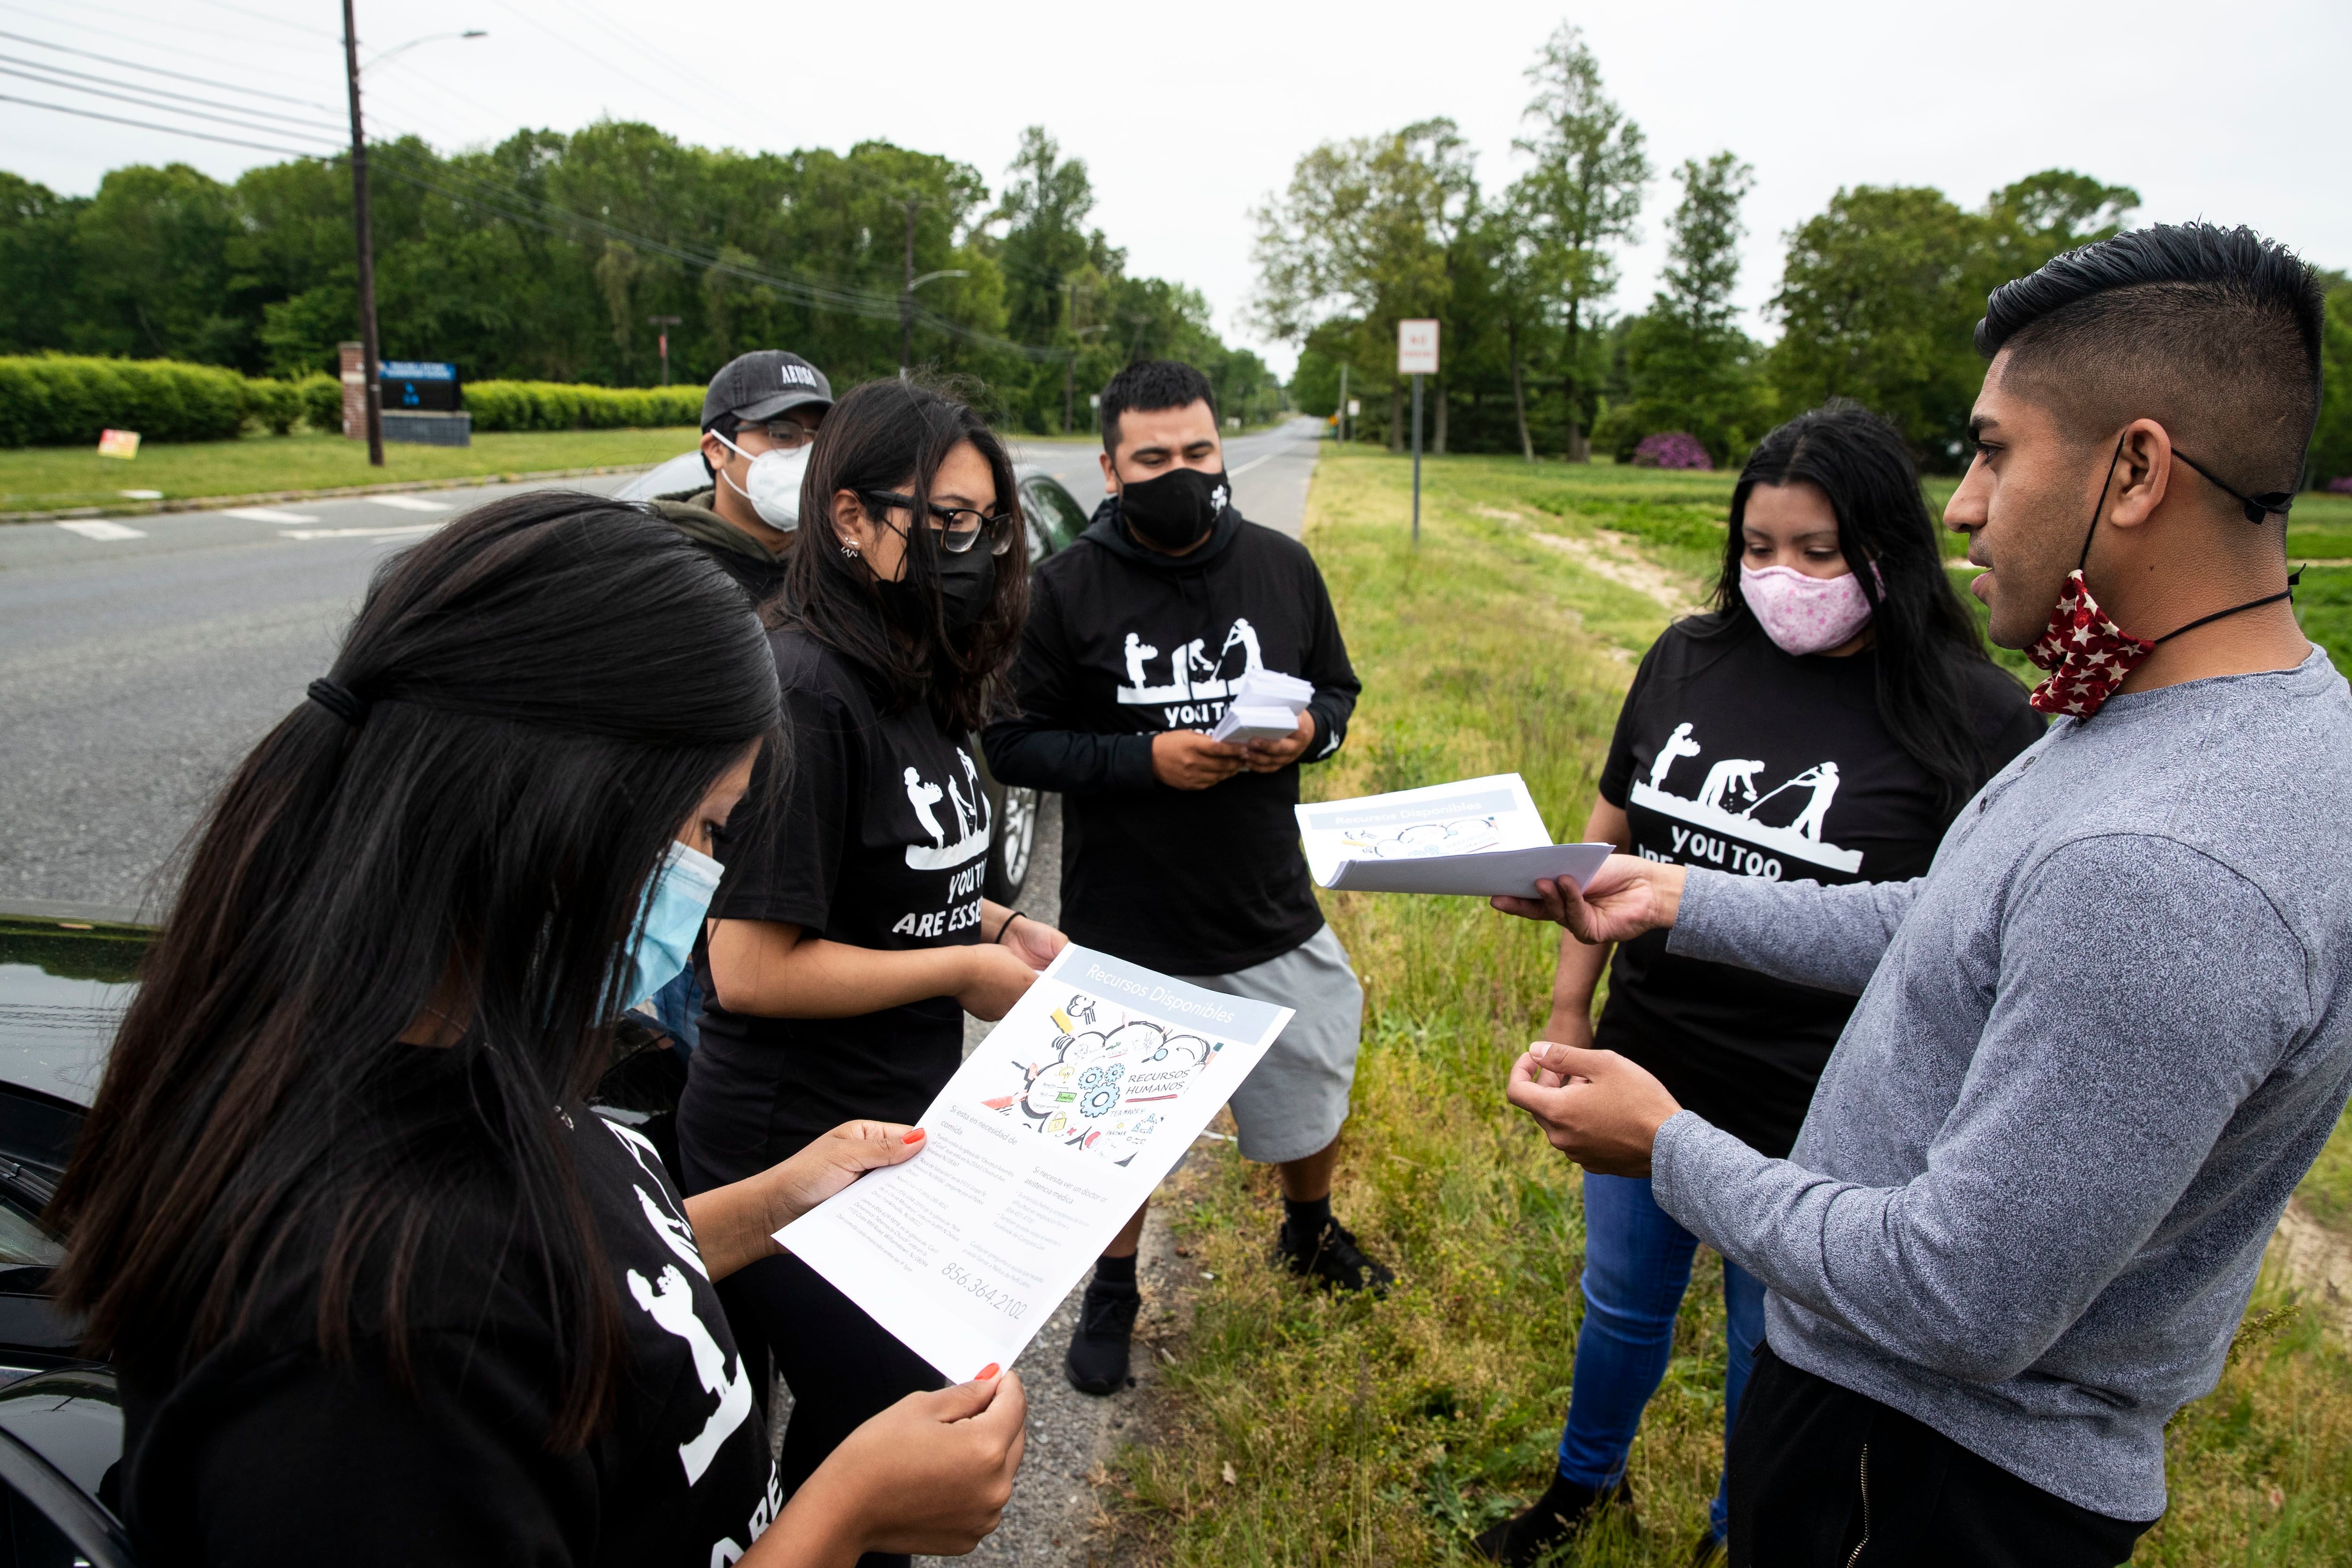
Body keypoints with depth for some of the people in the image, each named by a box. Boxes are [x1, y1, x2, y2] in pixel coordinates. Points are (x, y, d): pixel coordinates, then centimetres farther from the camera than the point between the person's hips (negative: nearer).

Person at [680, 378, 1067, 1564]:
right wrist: (965, 971, -19)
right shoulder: (805, 696, -24)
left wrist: (994, 923, 1)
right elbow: (751, 967, -26)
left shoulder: (912, 680, 5)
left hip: (902, 1122, 9)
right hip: (799, 1153, -9)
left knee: (899, 1409, 24)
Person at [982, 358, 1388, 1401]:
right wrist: (1146, 759, -23)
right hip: (1128, 932, -3)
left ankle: (1309, 1232, 55)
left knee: (1311, 1103, 22)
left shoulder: (1281, 566, -1)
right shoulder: (1067, 589, -11)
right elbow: (1012, 743, -10)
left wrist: (1308, 730, -13)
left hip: (1271, 920, 3)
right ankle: (1115, 1288, 44)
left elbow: (1337, 688, 10)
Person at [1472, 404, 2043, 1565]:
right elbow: (1608, 841, 7)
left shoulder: (1976, 719, -15)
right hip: (1647, 1076, 4)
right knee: (1621, 1306, 25)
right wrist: (1569, 1010, 8)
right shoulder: (1688, 661, -2)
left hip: (1811, 1124, -4)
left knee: (1772, 1352, 19)